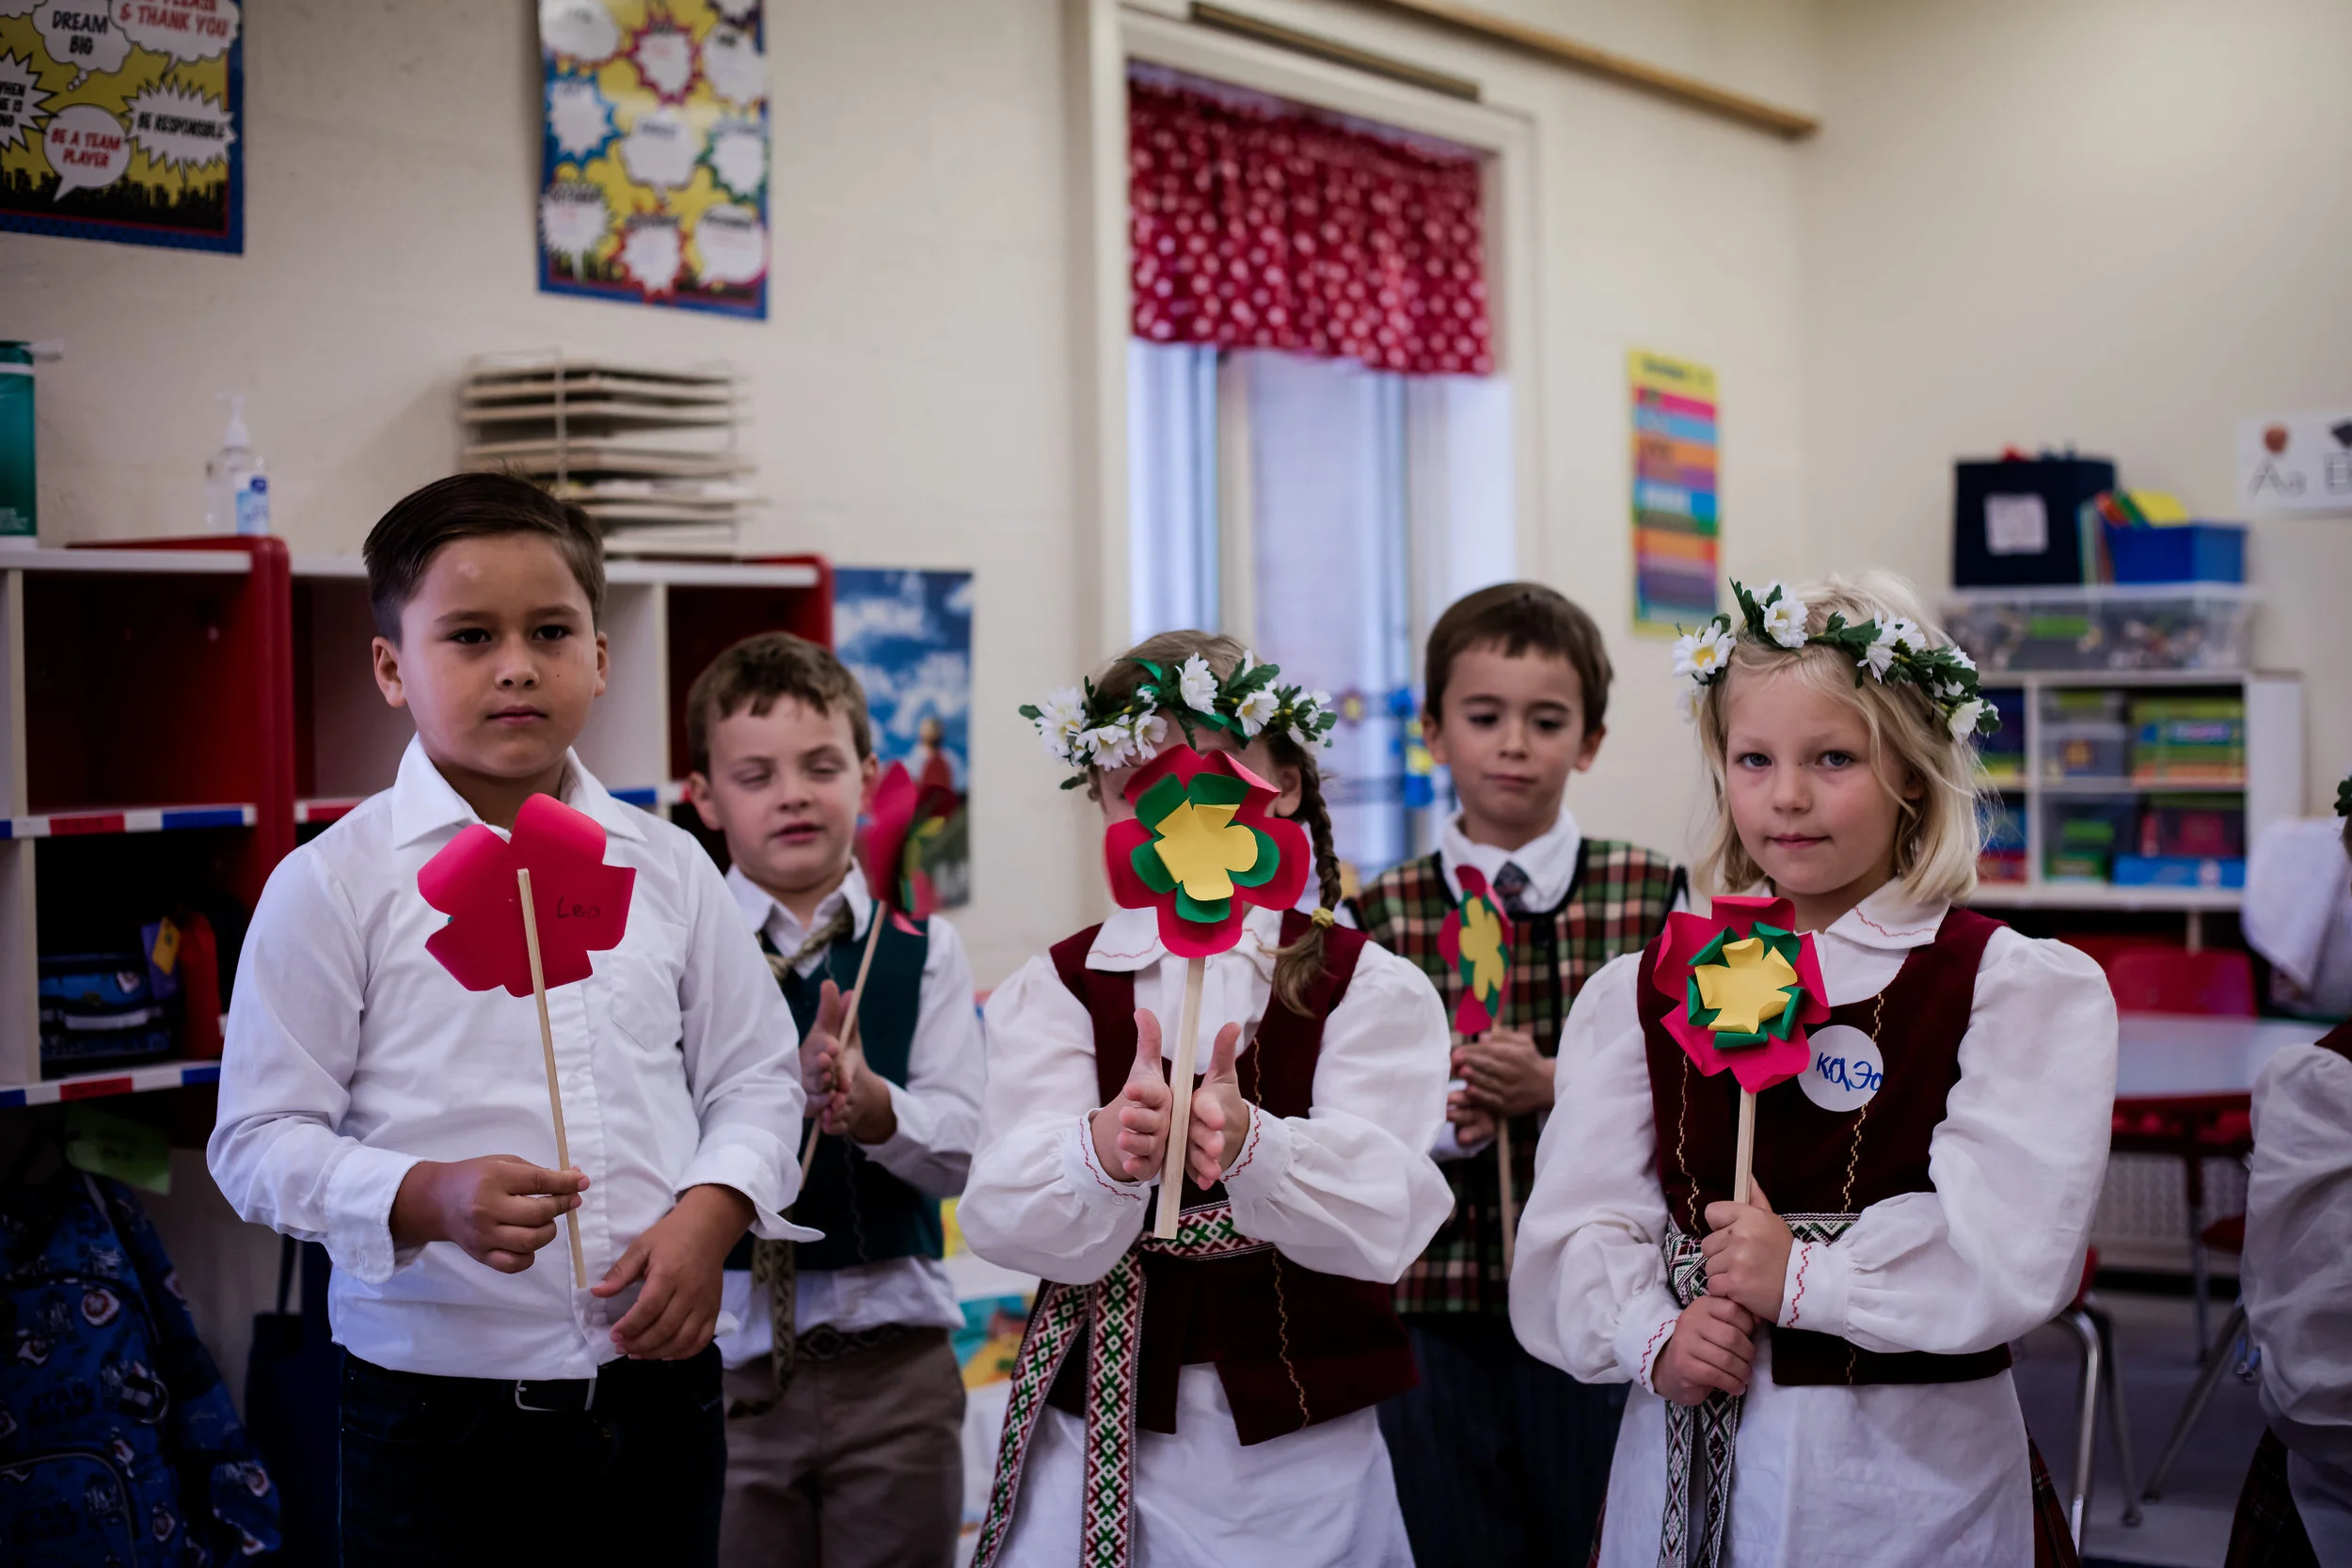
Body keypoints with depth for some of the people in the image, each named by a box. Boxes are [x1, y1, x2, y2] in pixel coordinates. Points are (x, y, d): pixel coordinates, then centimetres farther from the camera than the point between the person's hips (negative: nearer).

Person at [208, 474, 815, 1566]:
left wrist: (709, 1212, -7)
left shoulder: (667, 868, 6)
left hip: (659, 1385, 3)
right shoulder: (334, 885, -4)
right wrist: (431, 1200, -22)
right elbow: (260, 1140, -6)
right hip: (437, 1397, -3)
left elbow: (753, 1075, 12)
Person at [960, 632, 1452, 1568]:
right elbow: (1006, 1222, -13)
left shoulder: (1372, 990, -2)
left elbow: (1384, 1220, -16)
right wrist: (1106, 1152, -34)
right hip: (1101, 1450, 1)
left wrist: (1247, 1141, -35)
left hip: (1306, 1463, -1)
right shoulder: (1053, 991, 1)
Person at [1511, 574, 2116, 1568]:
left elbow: (2014, 1248, -14)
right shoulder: (1643, 992, 7)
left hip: (1911, 1462, -2)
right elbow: (1578, 1222, 1)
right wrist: (1653, 1341, -15)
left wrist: (1803, 1278, -15)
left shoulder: (2021, 990, -3)